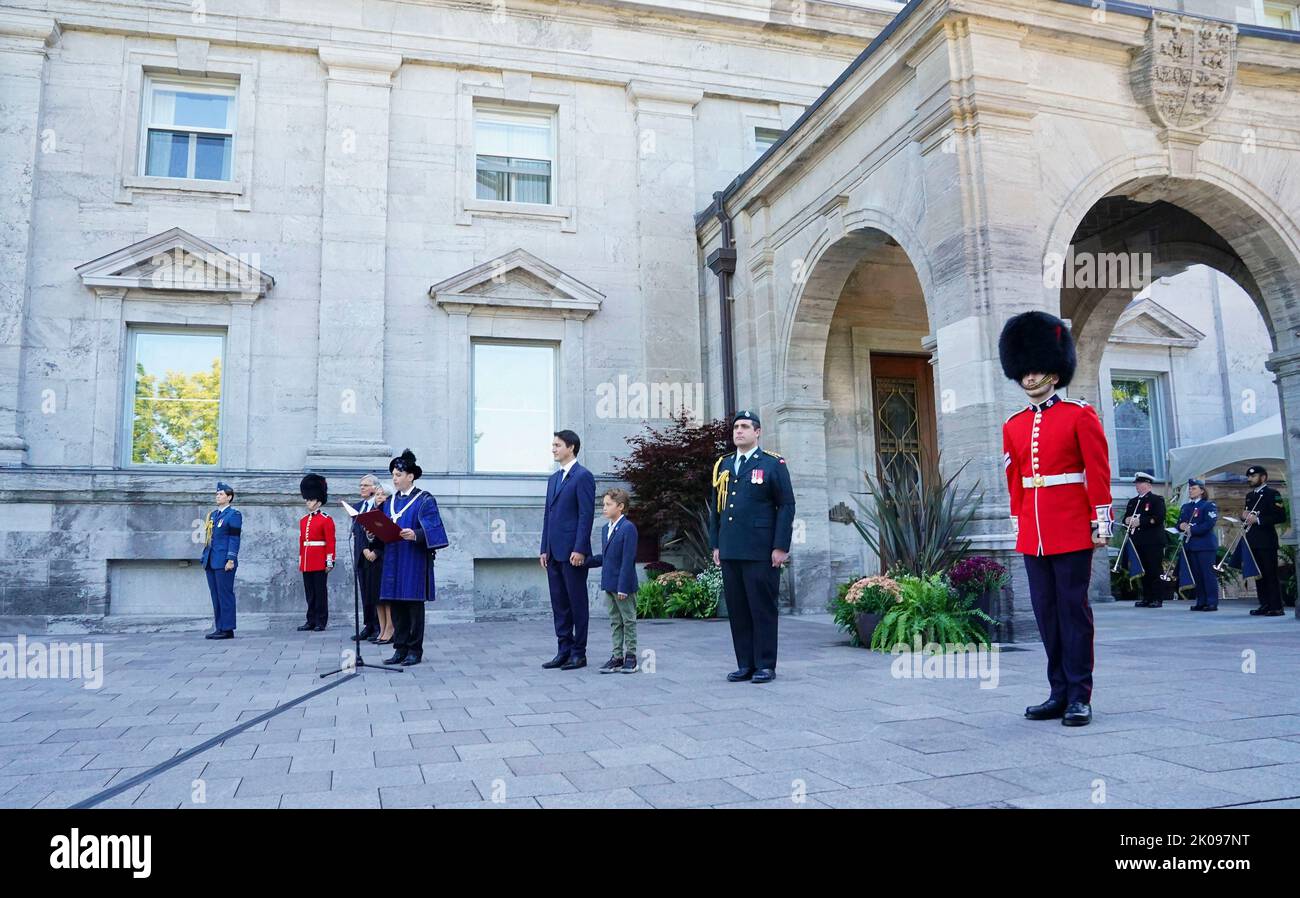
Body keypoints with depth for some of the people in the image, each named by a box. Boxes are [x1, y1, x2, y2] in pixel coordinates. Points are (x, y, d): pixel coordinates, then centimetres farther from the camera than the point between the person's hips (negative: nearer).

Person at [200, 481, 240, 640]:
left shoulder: (234, 514, -5)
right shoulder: (212, 514, 18)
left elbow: (234, 539, -11)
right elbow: (208, 538, 22)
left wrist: (231, 560, -17)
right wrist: (204, 558, 17)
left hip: (224, 562, -8)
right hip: (211, 562, 8)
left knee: (225, 595, -5)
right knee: (215, 596, 9)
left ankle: (227, 629, -1)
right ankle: (219, 628, 14)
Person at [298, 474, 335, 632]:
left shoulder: (326, 519, -5)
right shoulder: (303, 520, 14)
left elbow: (330, 542, -8)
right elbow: (301, 542, 17)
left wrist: (330, 562, -12)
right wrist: (300, 562, 15)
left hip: (320, 563, -6)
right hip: (306, 564, 6)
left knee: (320, 592, -1)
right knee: (310, 593, 9)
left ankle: (321, 622, 4)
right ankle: (311, 621, 15)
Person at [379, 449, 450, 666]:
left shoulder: (424, 501, -4)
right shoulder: (389, 502, 15)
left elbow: (433, 529, -13)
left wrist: (416, 535, -30)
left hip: (414, 561, -6)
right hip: (393, 561, 6)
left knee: (414, 605, -1)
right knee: (396, 605, 7)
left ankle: (415, 650, 6)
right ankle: (400, 649, 14)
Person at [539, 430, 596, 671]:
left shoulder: (583, 476, -8)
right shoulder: (554, 478, 18)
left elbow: (586, 514, -13)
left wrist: (579, 549, -18)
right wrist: (544, 549, 13)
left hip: (573, 552, -8)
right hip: (554, 552, 8)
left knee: (577, 603, 0)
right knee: (559, 604, 10)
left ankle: (578, 653, 7)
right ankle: (564, 650, 17)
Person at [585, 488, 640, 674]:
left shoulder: (628, 528, -15)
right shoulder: (606, 529, 12)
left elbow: (628, 560, -18)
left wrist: (623, 587, -20)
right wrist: (585, 561, 9)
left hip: (624, 585, -8)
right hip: (609, 584, 8)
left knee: (629, 621, 4)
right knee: (615, 622, 12)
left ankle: (630, 656, 12)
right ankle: (617, 656, 18)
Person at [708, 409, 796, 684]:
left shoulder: (773, 464, 1)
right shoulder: (722, 465, 16)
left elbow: (787, 506, -3)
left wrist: (781, 547, -9)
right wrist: (715, 544, 12)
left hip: (761, 553, -5)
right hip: (729, 552, 5)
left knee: (763, 608, 1)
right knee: (736, 609, 7)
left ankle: (765, 665, 9)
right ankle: (745, 664, 15)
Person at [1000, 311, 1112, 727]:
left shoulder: (1080, 415, -1)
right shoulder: (1013, 426, 12)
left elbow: (1098, 472, -4)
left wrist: (1101, 521, -8)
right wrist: (1019, 524, 14)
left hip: (1072, 531, -5)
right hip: (1032, 535, 5)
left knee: (1073, 608, -1)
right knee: (1046, 612, 7)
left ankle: (1080, 697, 7)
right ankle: (1060, 692, 16)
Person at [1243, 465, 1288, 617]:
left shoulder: (1272, 494, -5)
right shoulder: (1249, 496, 18)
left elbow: (1281, 517, -13)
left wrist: (1258, 519, -20)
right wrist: (1245, 517, 4)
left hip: (1266, 541, -7)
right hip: (1253, 541, 7)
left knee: (1270, 574, -7)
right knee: (1258, 574, 8)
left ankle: (1276, 607, -5)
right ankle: (1264, 605, 13)